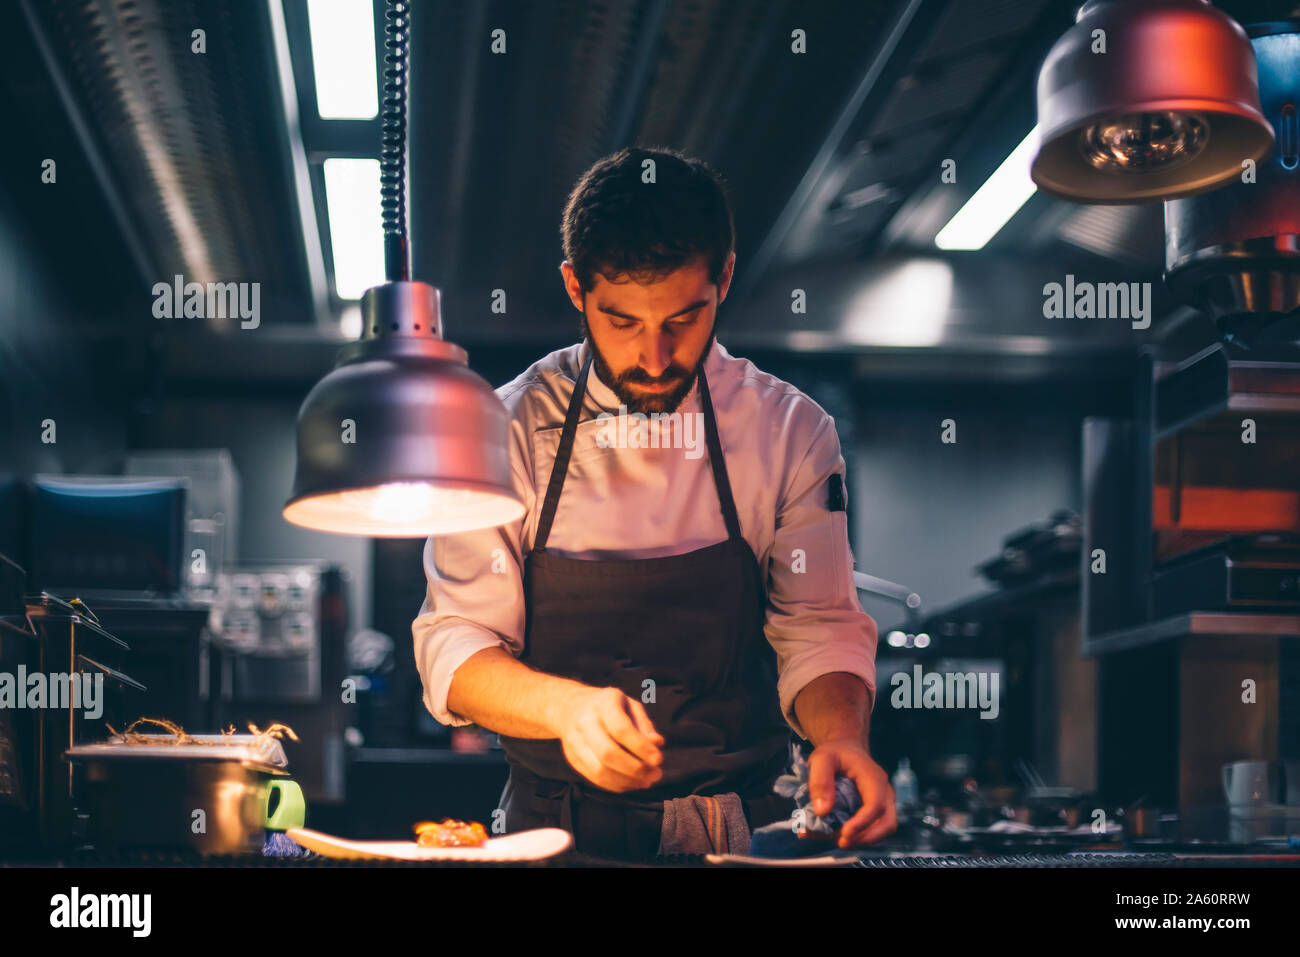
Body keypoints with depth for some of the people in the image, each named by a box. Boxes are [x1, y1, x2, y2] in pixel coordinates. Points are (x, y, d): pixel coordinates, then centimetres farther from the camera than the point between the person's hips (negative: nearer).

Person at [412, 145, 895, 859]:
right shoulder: (509, 430, 0)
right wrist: (567, 706, -21)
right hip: (554, 828, 0)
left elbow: (818, 633, 5)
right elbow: (454, 647, -2)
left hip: (739, 824, 1)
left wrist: (842, 735, -17)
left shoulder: (790, 431, 2)